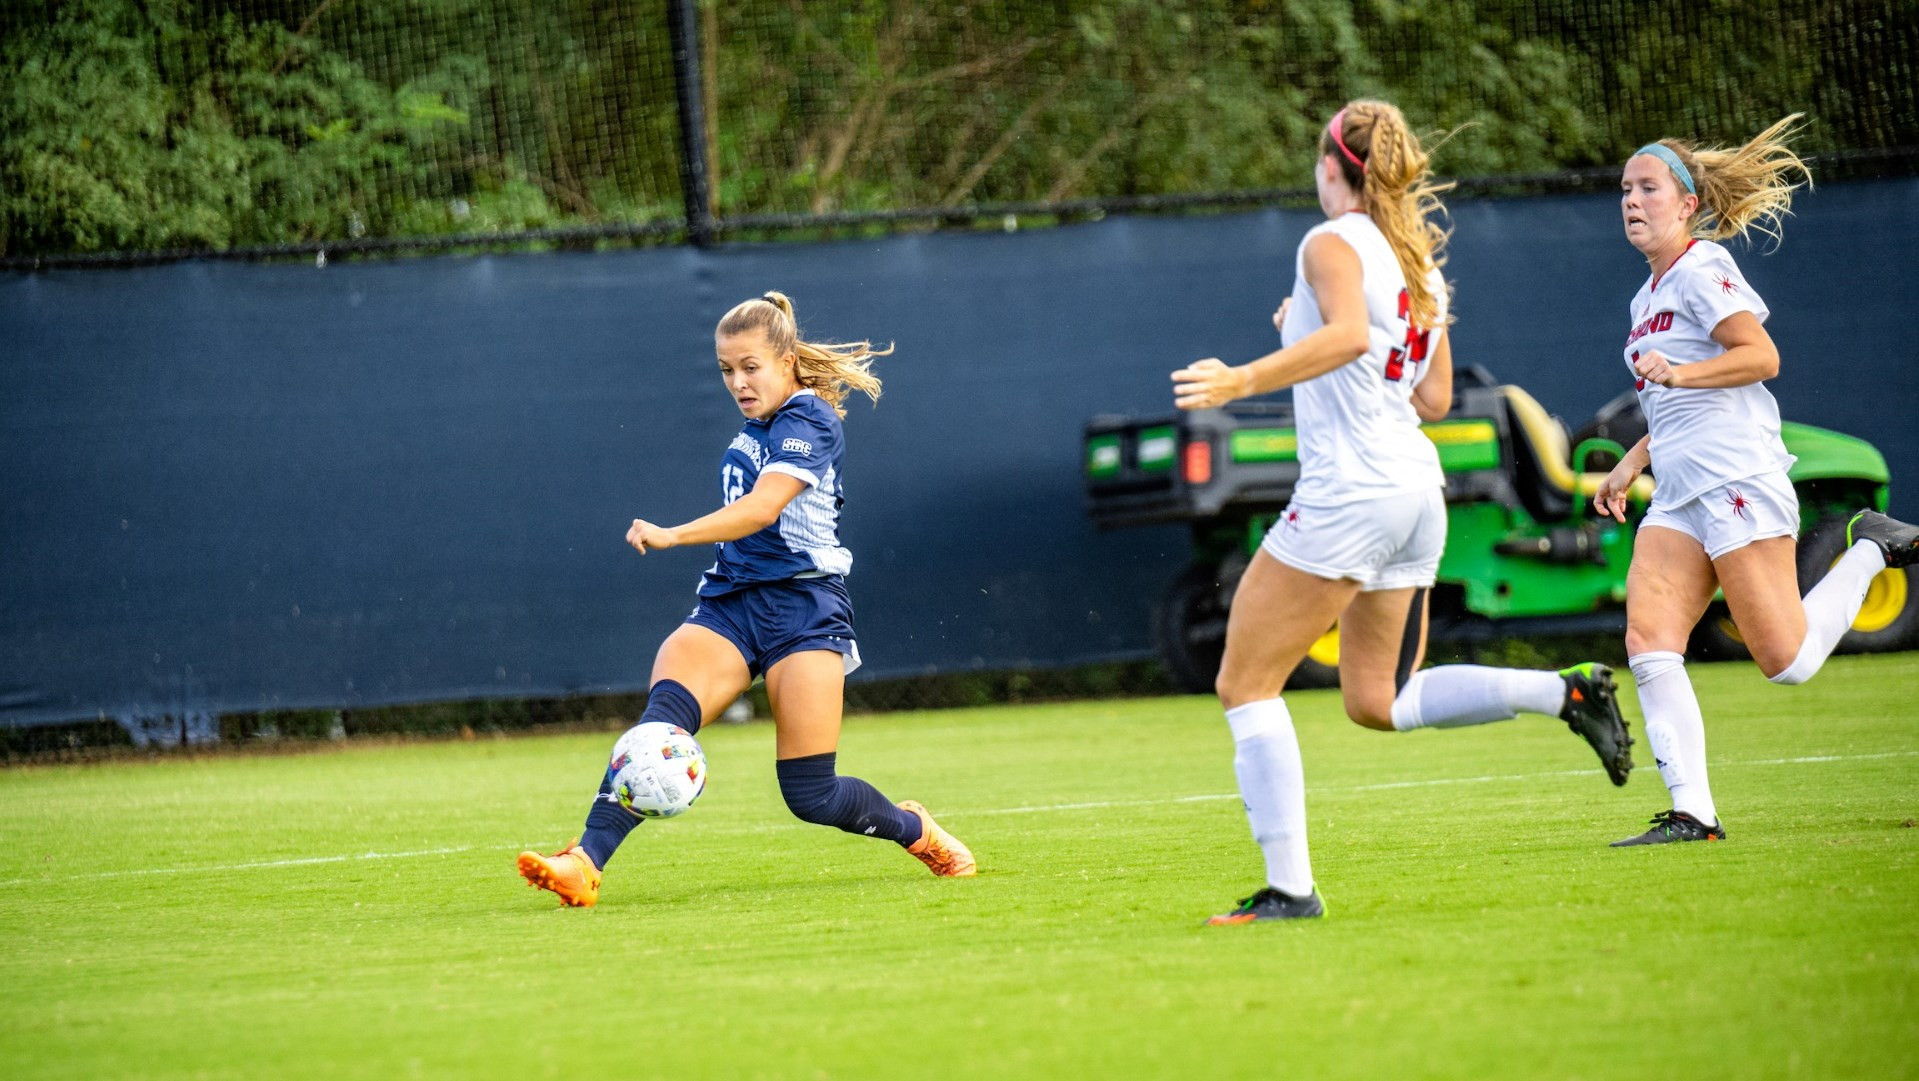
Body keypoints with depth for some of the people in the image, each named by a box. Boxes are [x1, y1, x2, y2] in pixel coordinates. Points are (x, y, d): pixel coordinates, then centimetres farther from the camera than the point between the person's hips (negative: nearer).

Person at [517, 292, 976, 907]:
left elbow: (762, 508, -25)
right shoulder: (757, 426, 16)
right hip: (730, 603, 6)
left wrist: (673, 536, -36)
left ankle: (915, 830, 27)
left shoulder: (810, 420, -9)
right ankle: (585, 863, -40)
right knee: (663, 717, -24)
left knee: (811, 796, -6)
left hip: (802, 610, -6)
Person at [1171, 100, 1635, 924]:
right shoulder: (1421, 264, 17)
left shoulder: (1333, 243, -7)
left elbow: (1349, 335, -27)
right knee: (1379, 702, 17)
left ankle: (1289, 887, -7)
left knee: (1245, 684, 0)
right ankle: (1565, 692, 1)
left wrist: (1244, 380, -32)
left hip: (1347, 493, -8)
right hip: (1418, 489, 8)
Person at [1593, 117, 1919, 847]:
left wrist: (1677, 373, -23)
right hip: (1679, 498, 9)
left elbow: (1760, 356, -15)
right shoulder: (1649, 296, 22)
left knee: (1786, 662, -10)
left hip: (1738, 484, -9)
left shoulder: (1699, 269, -5)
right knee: (1648, 643, -9)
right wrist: (1629, 466, 26)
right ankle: (1692, 814, -12)